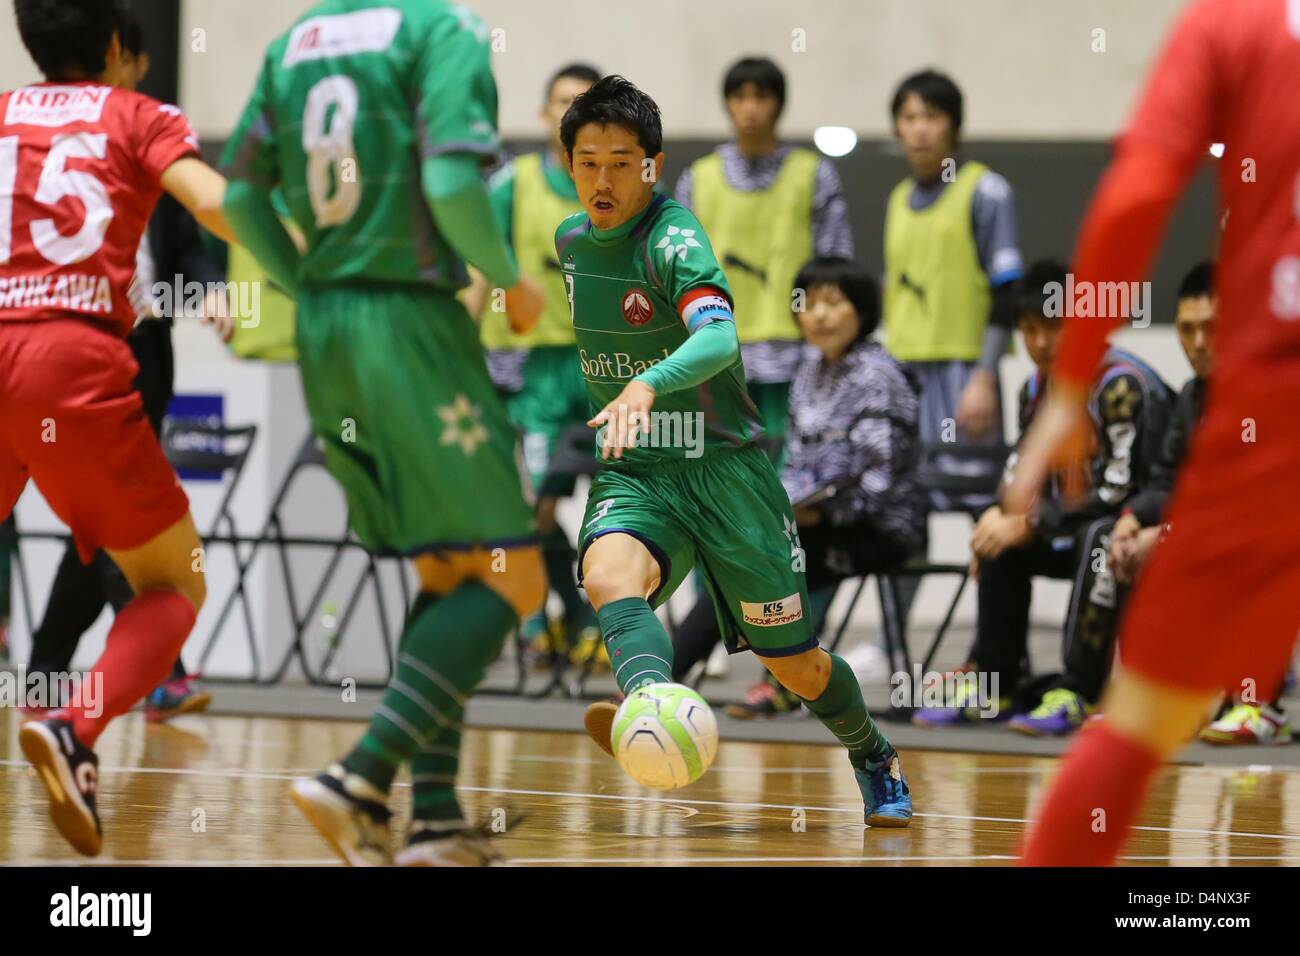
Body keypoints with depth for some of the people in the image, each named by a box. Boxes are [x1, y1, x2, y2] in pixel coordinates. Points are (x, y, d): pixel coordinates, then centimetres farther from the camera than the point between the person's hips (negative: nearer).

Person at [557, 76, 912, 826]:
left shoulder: (675, 240, -18)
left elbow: (720, 337, -38)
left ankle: (874, 758, 35)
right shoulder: (572, 241, 5)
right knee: (609, 572, -33)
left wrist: (648, 384, -55)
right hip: (633, 476, 5)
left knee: (796, 666, 6)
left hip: (724, 468, -4)